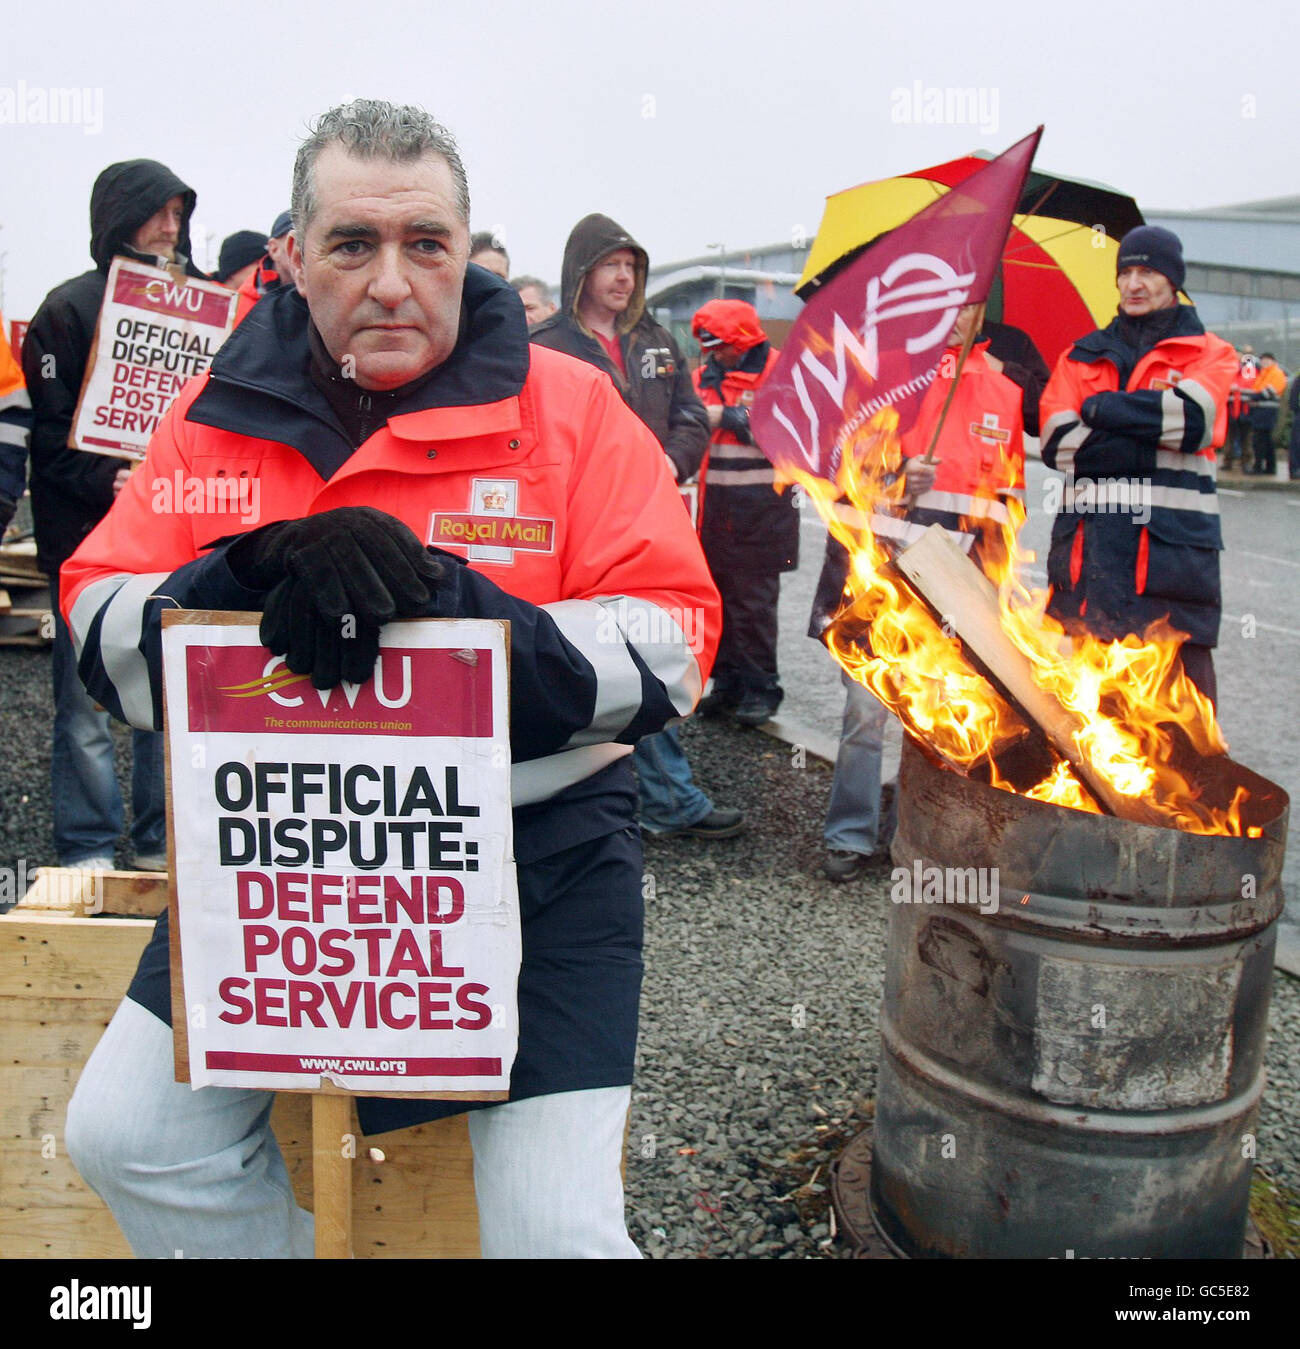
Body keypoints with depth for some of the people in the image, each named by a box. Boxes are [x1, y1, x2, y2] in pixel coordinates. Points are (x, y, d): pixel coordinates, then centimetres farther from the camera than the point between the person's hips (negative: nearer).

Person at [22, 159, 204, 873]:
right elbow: (49, 432, -6)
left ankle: (163, 840, 22)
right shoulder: (70, 307, -1)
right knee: (87, 701, 2)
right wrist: (104, 479, -20)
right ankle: (87, 850, 13)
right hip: (88, 537, -4)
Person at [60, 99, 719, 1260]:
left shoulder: (570, 408, -4)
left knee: (553, 1227, -11)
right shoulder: (222, 412, 5)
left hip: (535, 831, -3)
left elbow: (673, 649, -12)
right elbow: (104, 639, 1)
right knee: (125, 1135, 4)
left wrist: (446, 597, -25)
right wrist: (259, 570, -19)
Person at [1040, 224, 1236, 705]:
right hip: (1088, 540, 2)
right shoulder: (1083, 356, 18)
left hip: (1173, 539, -2)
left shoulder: (1209, 353, 12)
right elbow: (1056, 443, 2)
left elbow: (1194, 420, -11)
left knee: (1180, 672, -4)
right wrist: (1152, 439, -6)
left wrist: (1104, 408, -3)